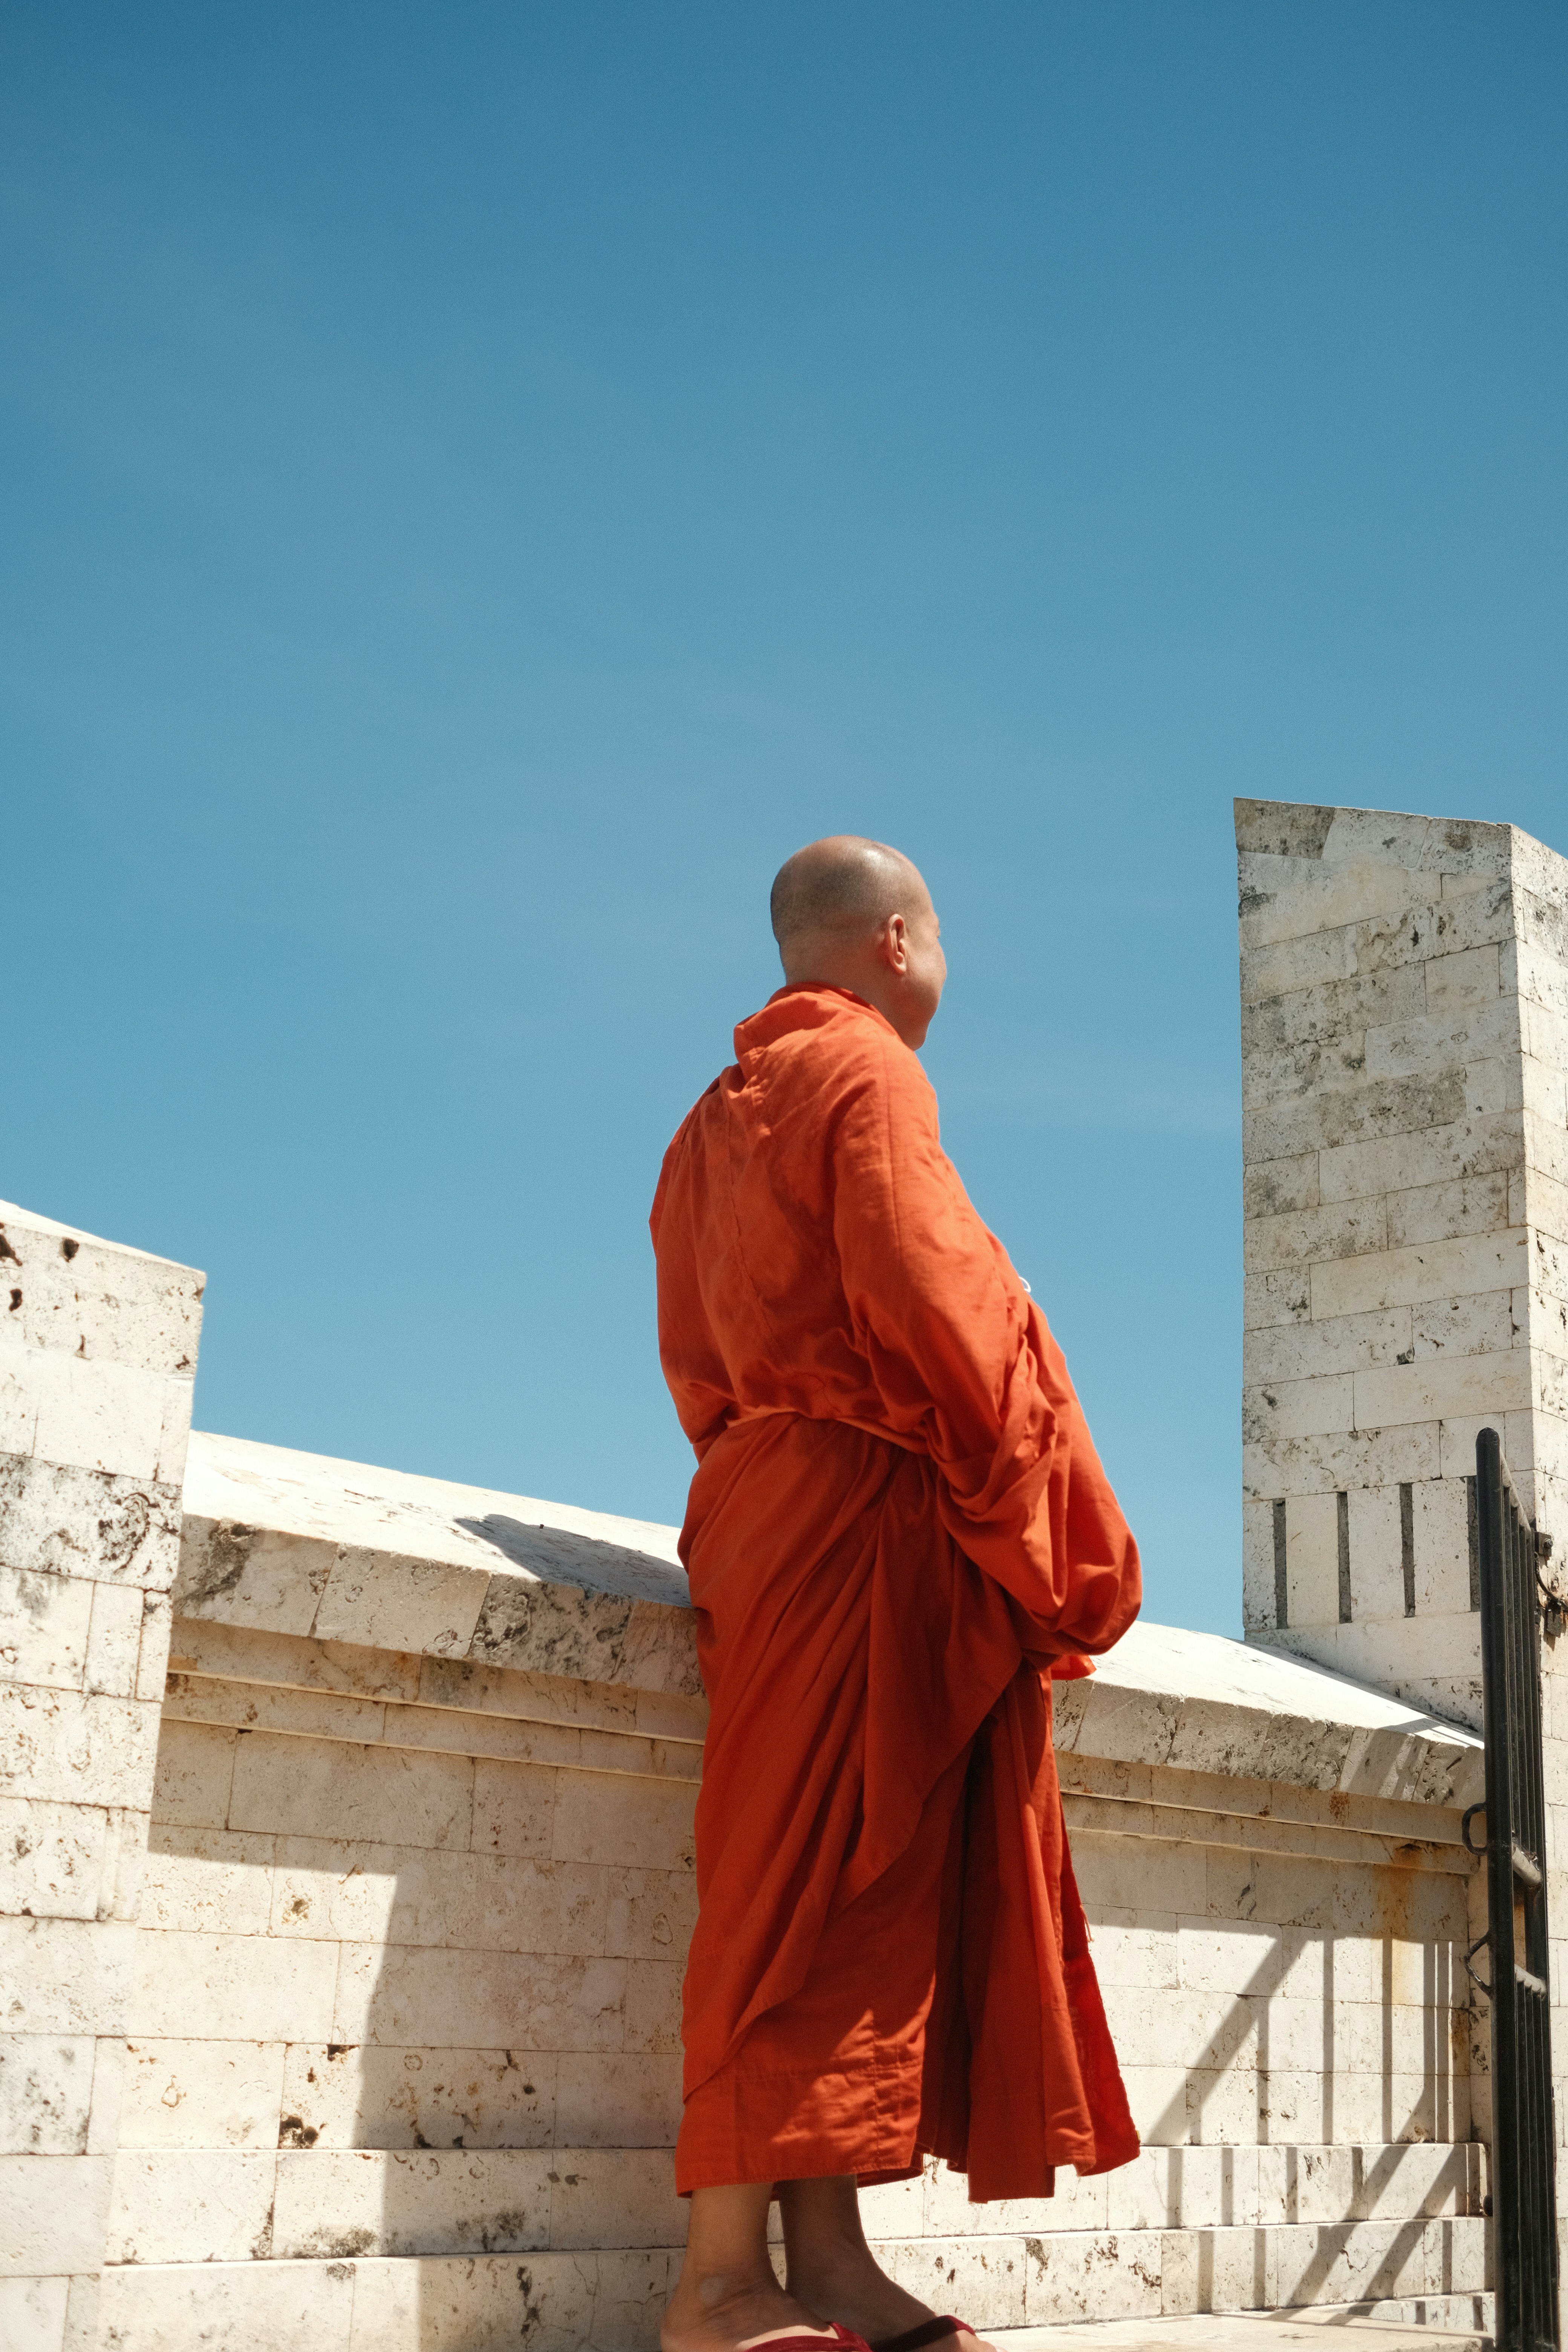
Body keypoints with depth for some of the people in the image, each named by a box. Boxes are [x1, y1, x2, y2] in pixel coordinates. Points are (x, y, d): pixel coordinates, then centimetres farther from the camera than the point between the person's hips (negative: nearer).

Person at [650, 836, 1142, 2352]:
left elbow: (692, 1348, 21)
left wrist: (751, 1471, 19)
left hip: (761, 1502, 9)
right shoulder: (867, 1073, -5)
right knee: (816, 1876, -11)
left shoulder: (718, 1116, 23)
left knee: (849, 1882, 5)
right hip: (862, 1506, -9)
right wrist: (1024, 1509, -9)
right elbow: (919, 1291, -16)